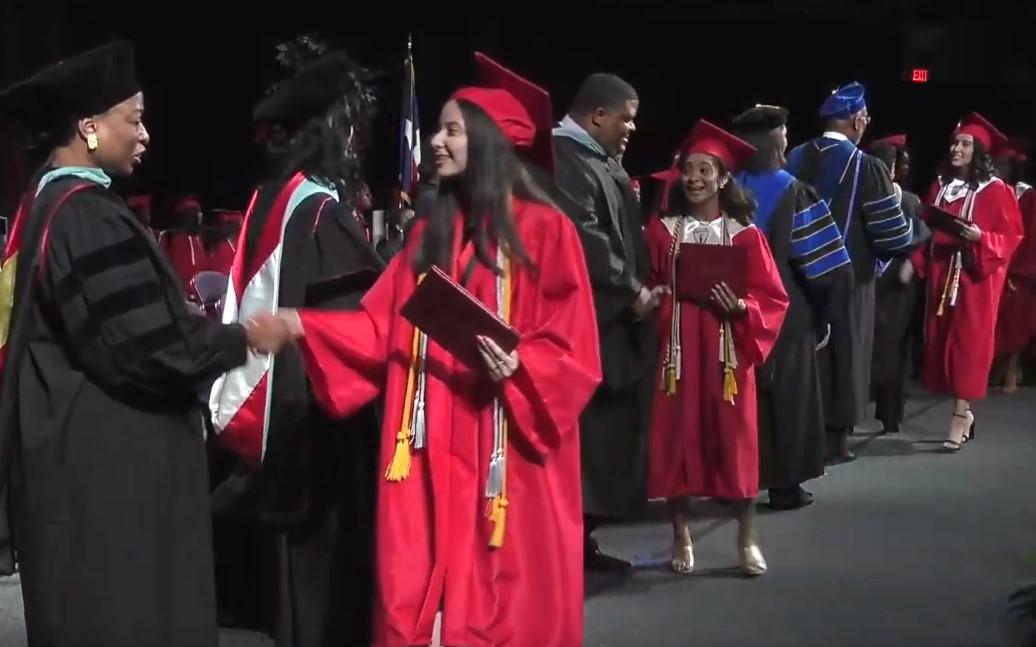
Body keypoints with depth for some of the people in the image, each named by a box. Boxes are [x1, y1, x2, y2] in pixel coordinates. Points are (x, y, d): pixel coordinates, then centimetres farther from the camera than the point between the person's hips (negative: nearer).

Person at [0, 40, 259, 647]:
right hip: (103, 460, -10)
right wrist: (240, 337, -9)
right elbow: (147, 347, -23)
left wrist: (188, 320, 15)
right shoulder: (89, 218, -20)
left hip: (78, 448, 10)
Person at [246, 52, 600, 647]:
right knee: (420, 592, 6)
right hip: (433, 446, 5)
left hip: (507, 448, -5)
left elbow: (572, 350, -8)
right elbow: (383, 327, 8)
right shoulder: (431, 232, 14)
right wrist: (302, 325, -2)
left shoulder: (544, 229, -4)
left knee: (508, 597, 2)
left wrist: (519, 367, -25)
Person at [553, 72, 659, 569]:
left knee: (608, 434, 11)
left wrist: (637, 289, 11)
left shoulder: (601, 161, 17)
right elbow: (583, 239, -23)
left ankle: (581, 535, 18)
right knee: (588, 433, -6)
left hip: (614, 321, 10)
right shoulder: (567, 160, -15)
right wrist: (631, 290, -16)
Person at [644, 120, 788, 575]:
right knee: (677, 438, 3)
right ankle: (681, 537, 16)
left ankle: (747, 540, 13)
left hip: (727, 351, -1)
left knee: (734, 440, 1)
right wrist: (652, 299, -12)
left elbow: (773, 299, 0)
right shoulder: (663, 230, 4)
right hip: (676, 350, 1)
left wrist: (740, 306, -18)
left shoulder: (745, 235, 0)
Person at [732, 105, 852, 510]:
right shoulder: (794, 193, -12)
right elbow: (817, 255, -12)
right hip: (787, 307, -4)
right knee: (787, 393, 3)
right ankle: (784, 483, 5)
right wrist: (826, 292, 3)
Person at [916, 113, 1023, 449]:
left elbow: (1011, 236, -7)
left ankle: (960, 414, -4)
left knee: (967, 343, -6)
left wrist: (980, 237, -23)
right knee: (943, 341, 7)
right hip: (941, 274, 6)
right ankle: (964, 412, 19)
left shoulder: (995, 190, -6)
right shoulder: (940, 186, 12)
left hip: (975, 276, -6)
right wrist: (918, 262, 2)